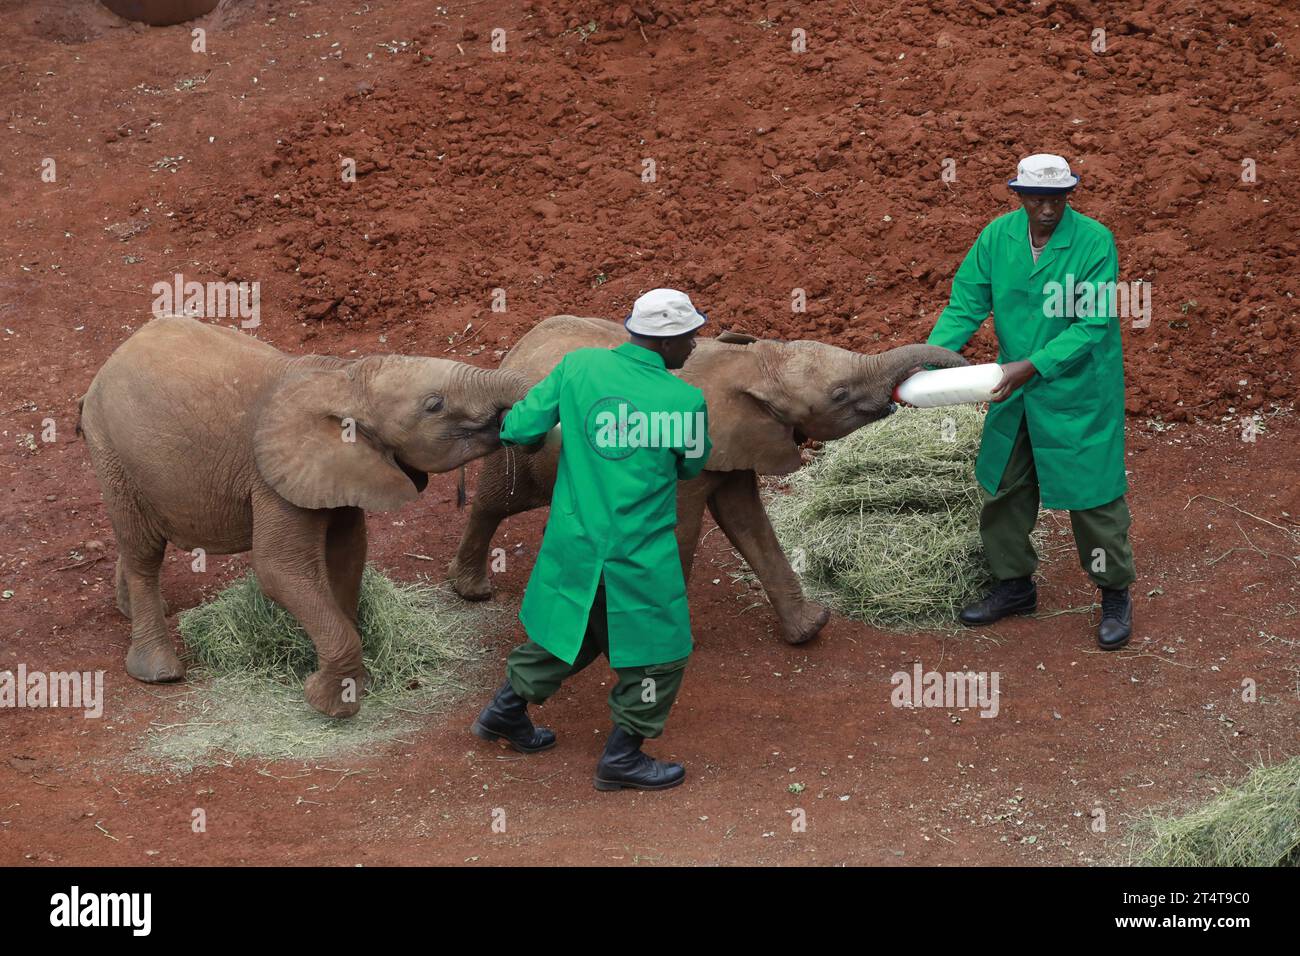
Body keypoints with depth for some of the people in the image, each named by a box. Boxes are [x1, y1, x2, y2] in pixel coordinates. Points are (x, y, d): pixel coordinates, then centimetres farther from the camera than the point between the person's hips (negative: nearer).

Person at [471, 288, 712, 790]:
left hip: (574, 538, 5)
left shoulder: (578, 365, -7)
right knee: (659, 652, 12)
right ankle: (622, 756, 19)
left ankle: (506, 710, 38)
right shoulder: (686, 401, -15)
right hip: (640, 554, -5)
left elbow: (520, 428, -4)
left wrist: (509, 423, 19)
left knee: (566, 624, 28)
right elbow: (692, 466, 3)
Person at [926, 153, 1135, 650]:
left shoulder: (1094, 240, -20)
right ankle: (1014, 585, 35)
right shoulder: (997, 236, -7)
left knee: (1092, 495, 2)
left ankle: (1115, 595, 21)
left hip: (1079, 393, -5)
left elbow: (1094, 325, -22)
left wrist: (1032, 366, -30)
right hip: (1015, 391, 5)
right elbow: (964, 306, -6)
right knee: (1003, 489, 16)